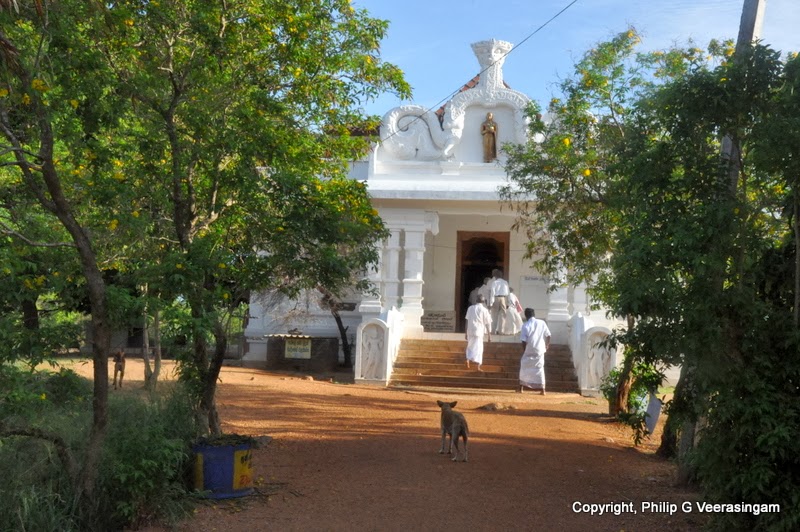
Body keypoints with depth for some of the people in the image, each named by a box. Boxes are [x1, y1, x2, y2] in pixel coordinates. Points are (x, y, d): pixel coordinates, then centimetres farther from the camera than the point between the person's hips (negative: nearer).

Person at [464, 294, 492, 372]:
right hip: (479, 331, -3)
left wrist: (466, 332, 17)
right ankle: (478, 366, -9)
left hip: (470, 331, 3)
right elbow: (487, 323, -3)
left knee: (470, 346, 20)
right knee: (478, 348, 0)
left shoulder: (470, 308, 6)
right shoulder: (484, 310, -4)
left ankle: (468, 359, 0)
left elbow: (467, 321, 9)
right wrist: (489, 335, 4)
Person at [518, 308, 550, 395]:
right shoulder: (542, 323, -1)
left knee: (524, 368, 13)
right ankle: (542, 389, 2)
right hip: (540, 350, 2)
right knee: (540, 368, 8)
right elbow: (548, 335, 1)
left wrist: (524, 349, 4)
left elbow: (524, 340, -13)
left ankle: (521, 388, 17)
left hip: (529, 351, -2)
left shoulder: (525, 325, -10)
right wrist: (547, 345, 16)